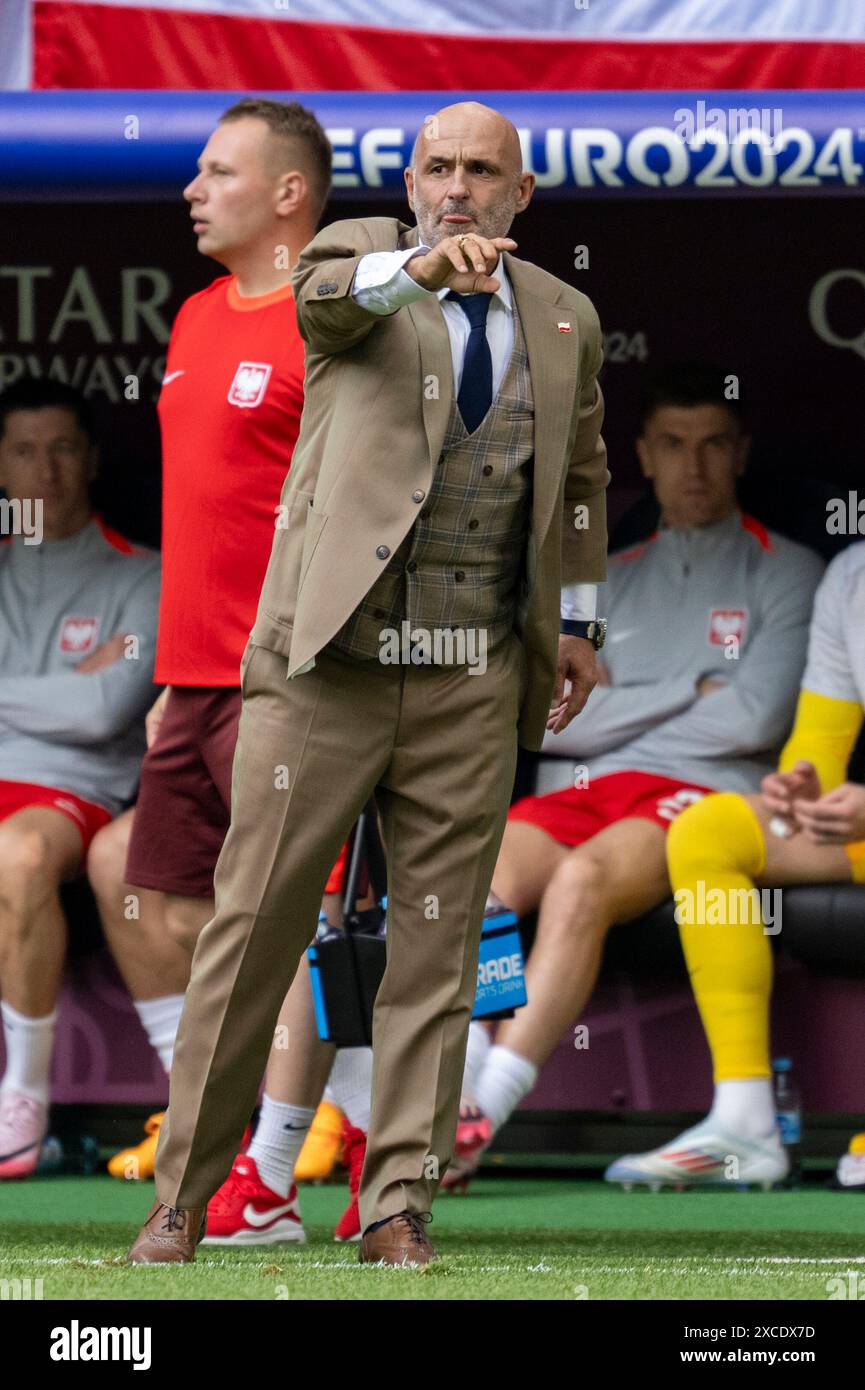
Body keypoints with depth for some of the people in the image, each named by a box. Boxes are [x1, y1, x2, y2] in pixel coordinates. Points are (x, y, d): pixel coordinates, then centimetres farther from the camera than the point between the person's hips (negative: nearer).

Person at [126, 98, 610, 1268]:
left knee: (438, 950, 2)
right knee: (254, 924, -2)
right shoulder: (361, 253, 3)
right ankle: (182, 1198, 5)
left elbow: (582, 473, 27)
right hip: (329, 659, -3)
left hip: (474, 687, 3)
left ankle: (400, 1207, 8)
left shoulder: (566, 321, 13)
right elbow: (323, 296, -22)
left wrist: (576, 620, 19)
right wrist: (418, 268, -43)